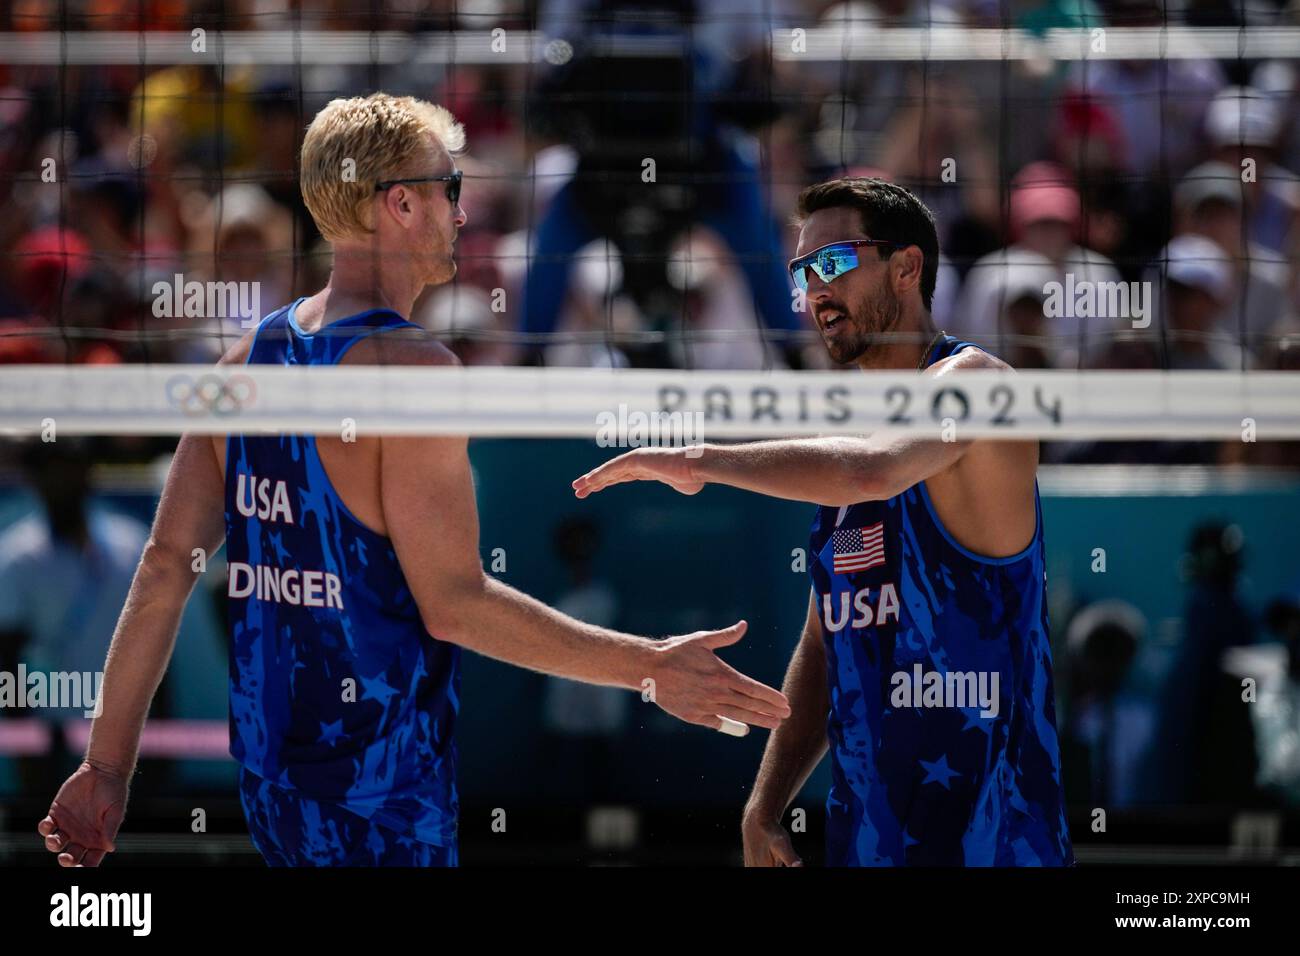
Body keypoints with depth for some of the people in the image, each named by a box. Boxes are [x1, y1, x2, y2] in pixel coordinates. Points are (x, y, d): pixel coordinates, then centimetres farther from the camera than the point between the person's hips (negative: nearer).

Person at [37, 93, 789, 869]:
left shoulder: (247, 361, 8)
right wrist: (649, 669, -12)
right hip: (379, 793, -8)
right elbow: (454, 602, -17)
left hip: (268, 770, 8)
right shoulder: (409, 366, -15)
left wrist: (108, 766, 10)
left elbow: (165, 569, 7)